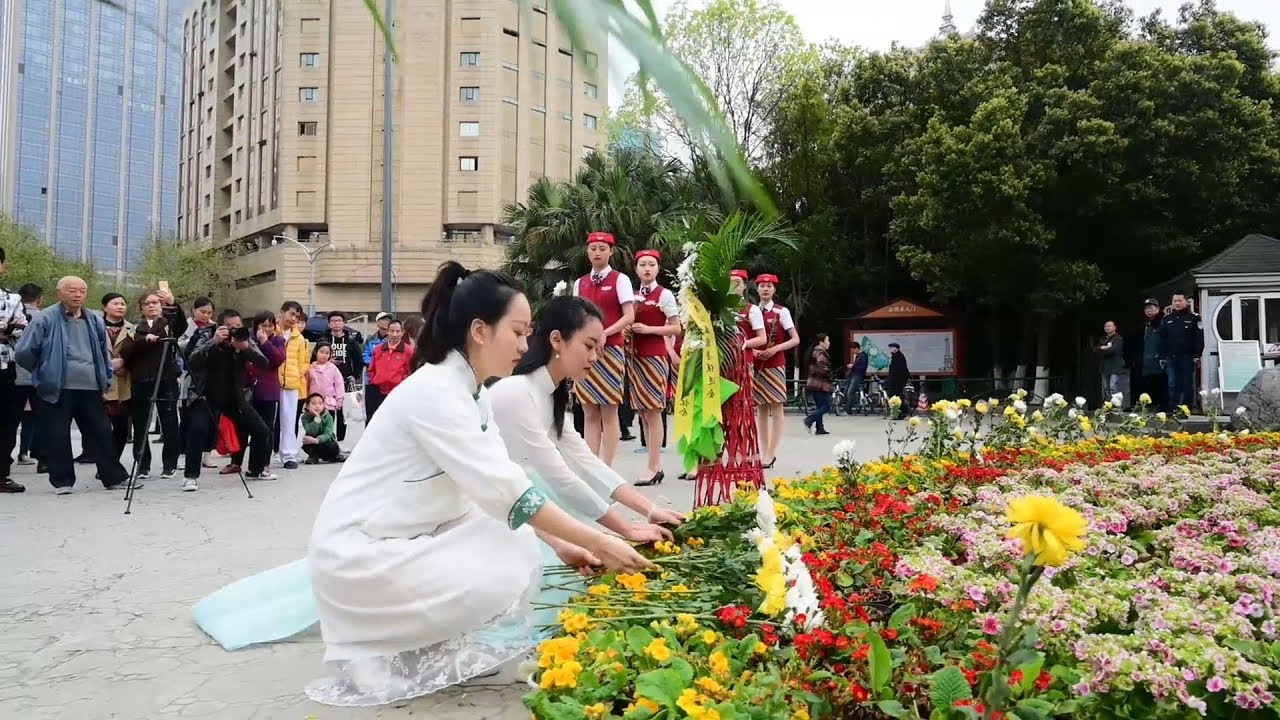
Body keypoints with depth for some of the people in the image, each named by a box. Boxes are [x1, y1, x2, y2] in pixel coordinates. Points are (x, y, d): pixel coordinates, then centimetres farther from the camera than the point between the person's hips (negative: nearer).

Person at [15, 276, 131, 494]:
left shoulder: (95, 321, 12)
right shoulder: (45, 318, -5)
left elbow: (104, 353, 24)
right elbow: (24, 351, -4)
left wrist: (106, 378, 17)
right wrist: (43, 372, 6)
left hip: (90, 388, 4)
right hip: (57, 389, -4)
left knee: (101, 433, 7)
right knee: (57, 435, 2)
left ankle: (113, 476, 15)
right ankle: (62, 480, 14)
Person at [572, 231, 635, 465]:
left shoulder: (620, 280, 1)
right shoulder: (580, 283, 15)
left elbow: (629, 316, -7)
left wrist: (604, 334, -19)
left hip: (610, 349, -4)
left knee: (609, 412, -4)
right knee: (589, 413, 5)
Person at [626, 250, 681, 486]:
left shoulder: (664, 295, -3)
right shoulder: (634, 296, 14)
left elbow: (676, 328, -5)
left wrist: (649, 329, -15)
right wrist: (628, 329, 1)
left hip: (654, 356, -7)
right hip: (635, 357, 7)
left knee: (653, 412, -7)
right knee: (643, 413, 8)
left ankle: (652, 467, -3)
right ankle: (657, 465, 15)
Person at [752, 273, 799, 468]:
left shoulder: (782, 311, 0)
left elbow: (795, 339, -2)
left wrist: (775, 348, -15)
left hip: (775, 365, -3)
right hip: (755, 365, 3)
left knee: (776, 408, -4)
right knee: (760, 409, 6)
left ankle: (771, 454, -4)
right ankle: (763, 453, 10)